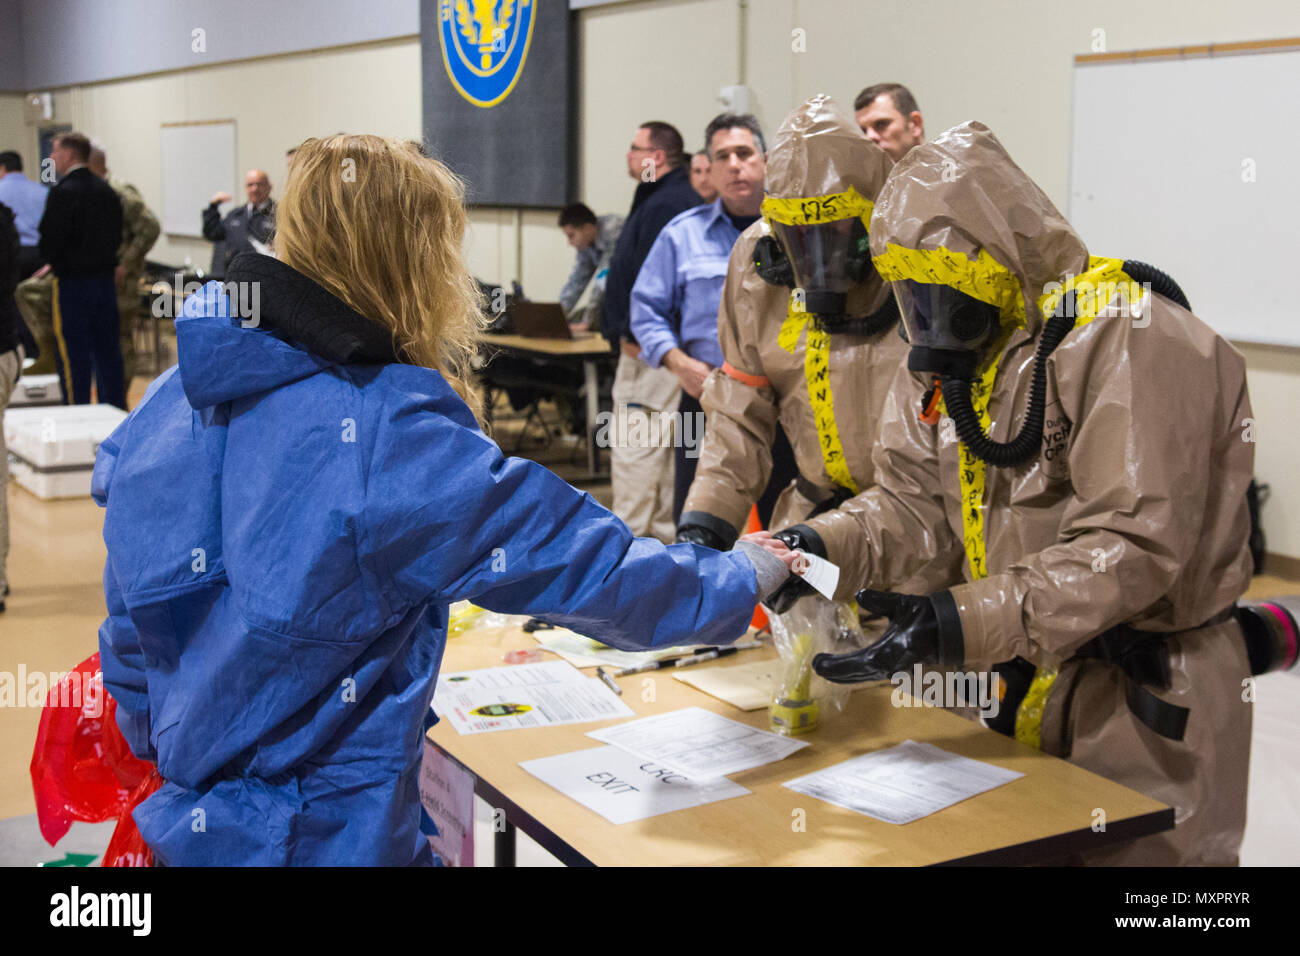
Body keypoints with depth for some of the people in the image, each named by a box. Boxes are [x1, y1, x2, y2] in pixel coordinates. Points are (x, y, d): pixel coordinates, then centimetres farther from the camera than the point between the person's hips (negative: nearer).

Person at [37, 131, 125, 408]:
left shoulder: (64, 192, -13)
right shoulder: (107, 190, 8)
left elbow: (51, 241, -16)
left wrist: (55, 263, 3)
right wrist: (101, 259, 14)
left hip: (72, 283, -7)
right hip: (105, 279, 7)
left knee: (73, 354, 0)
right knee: (107, 348, 12)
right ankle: (114, 407, 17)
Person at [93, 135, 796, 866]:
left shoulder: (173, 401, -3)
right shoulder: (390, 438, -25)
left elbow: (131, 634, 6)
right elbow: (590, 566, -18)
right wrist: (743, 577, -1)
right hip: (330, 833, -7)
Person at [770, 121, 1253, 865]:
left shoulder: (1132, 340, -22)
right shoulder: (949, 354, 5)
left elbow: (1134, 543, -29)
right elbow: (913, 503, 2)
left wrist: (963, 624, -36)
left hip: (1149, 699, -7)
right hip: (1026, 683, 7)